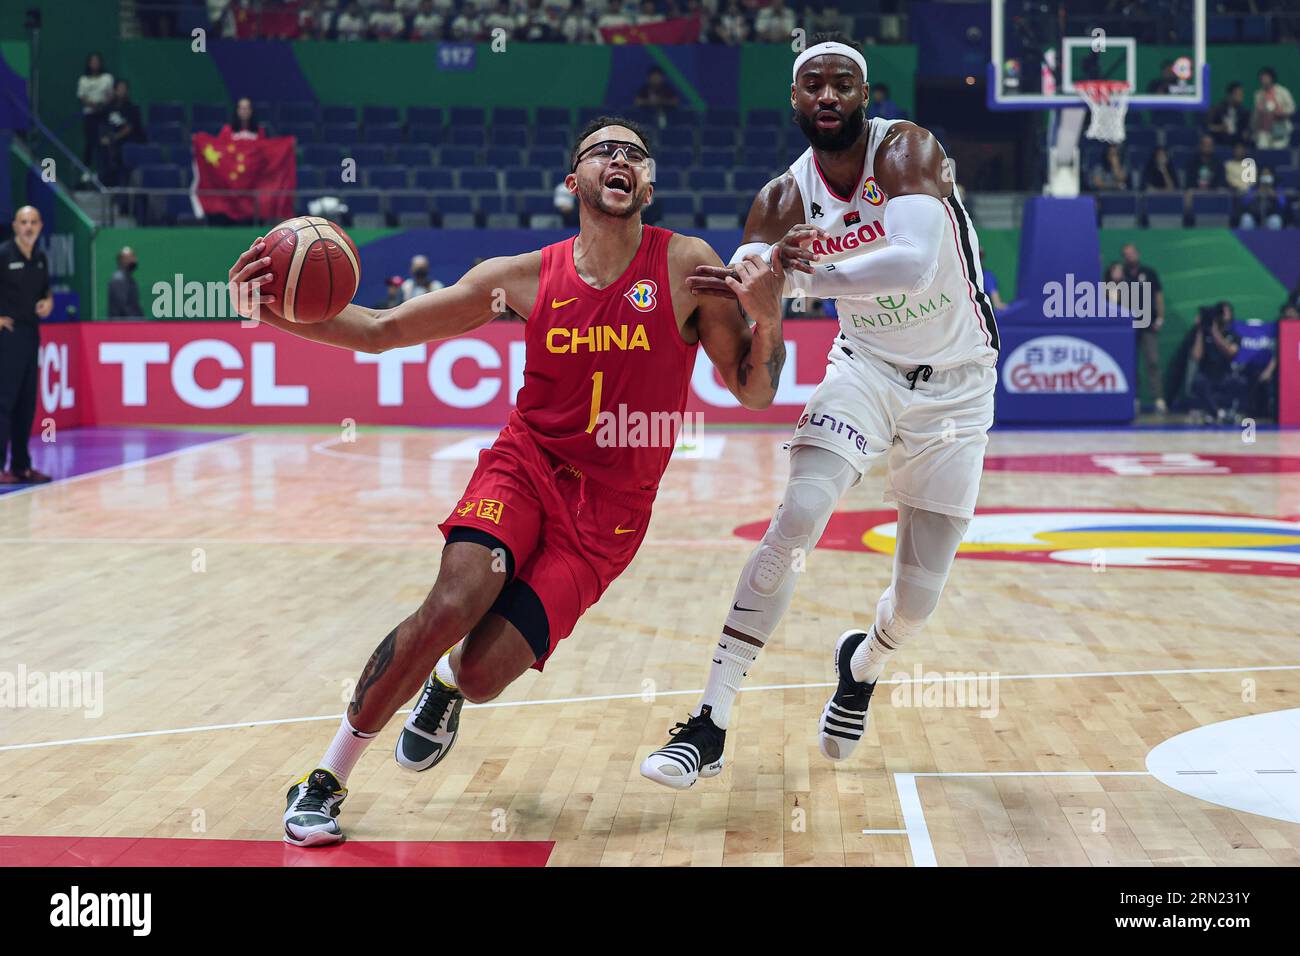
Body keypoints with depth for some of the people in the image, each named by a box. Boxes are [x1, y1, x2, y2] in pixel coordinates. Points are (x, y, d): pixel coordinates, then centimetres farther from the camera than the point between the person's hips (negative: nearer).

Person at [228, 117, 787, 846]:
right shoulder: (527, 277, -3)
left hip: (609, 510, -1)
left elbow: (755, 391, -4)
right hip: (525, 465, 1)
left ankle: (448, 681, 28)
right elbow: (382, 331, 1)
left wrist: (767, 319, -25)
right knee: (449, 607, -25)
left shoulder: (687, 267, -7)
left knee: (483, 671, -13)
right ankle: (327, 779, -5)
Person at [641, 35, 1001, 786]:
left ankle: (863, 665, 38)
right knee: (796, 520, -24)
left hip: (956, 385, -2)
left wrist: (801, 277, -40)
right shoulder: (784, 202, -6)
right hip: (867, 367, 2)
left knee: (918, 602, -1)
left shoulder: (905, 151, -20)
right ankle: (710, 725, -19)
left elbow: (915, 266, -38)